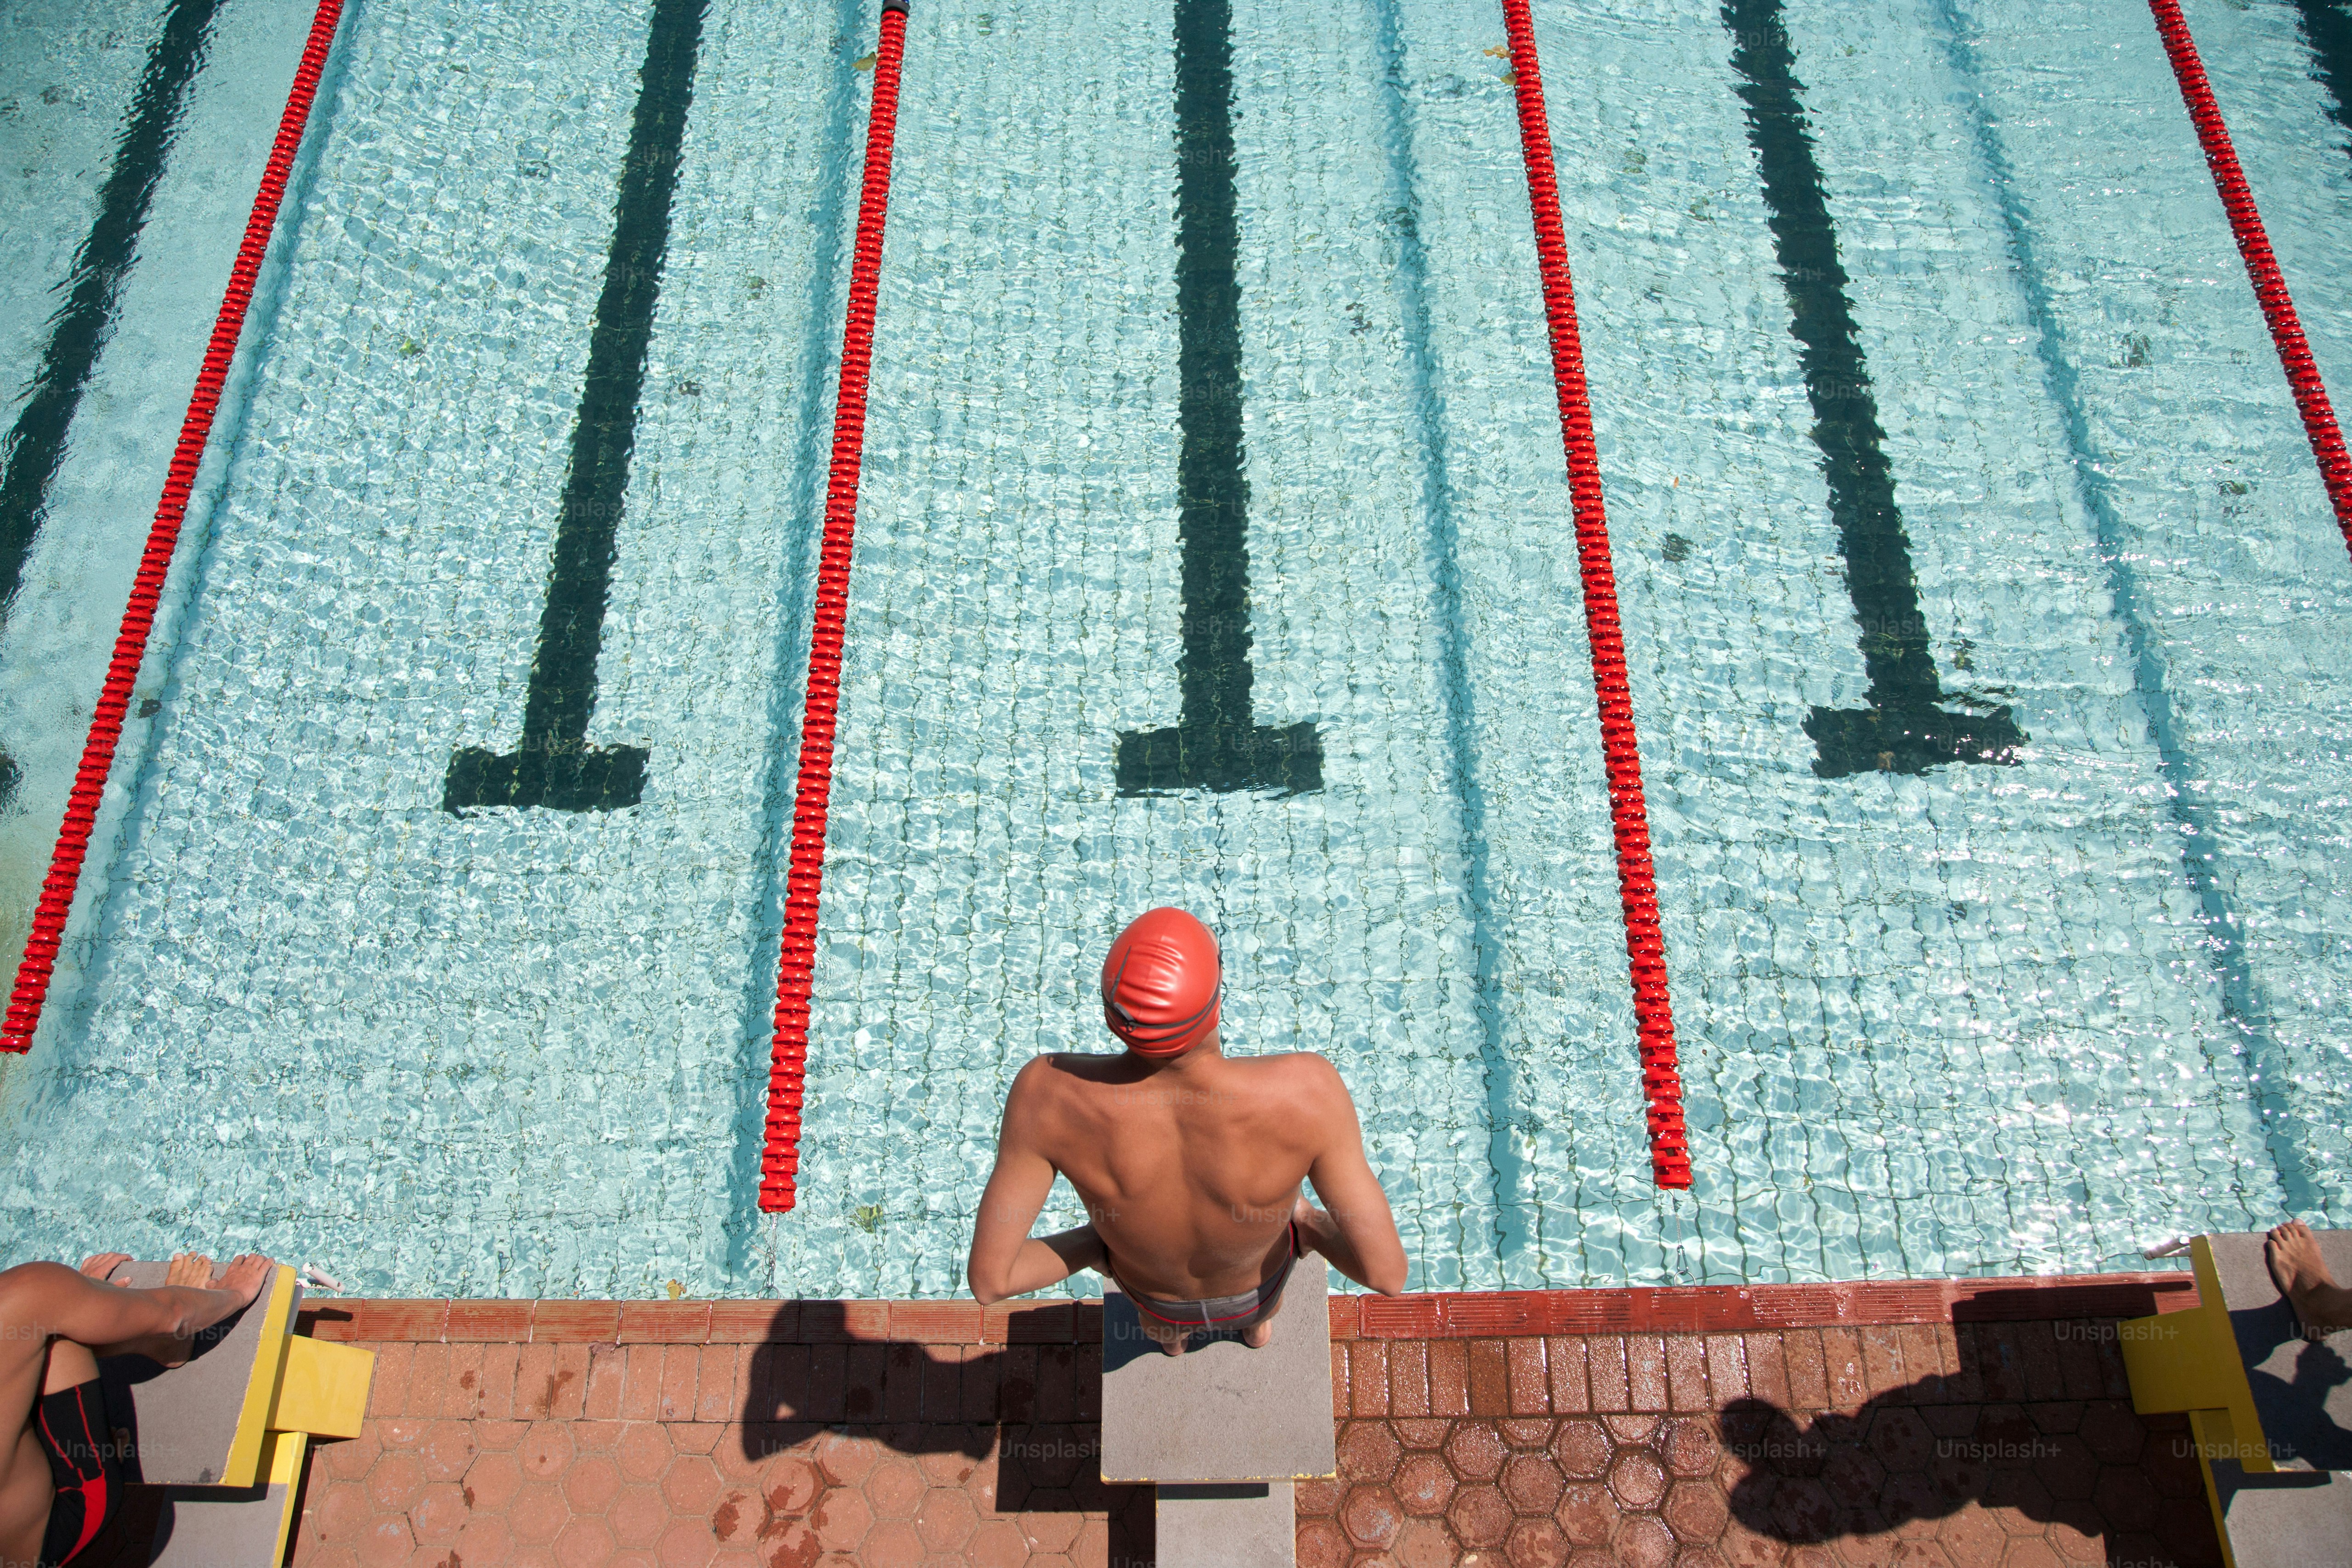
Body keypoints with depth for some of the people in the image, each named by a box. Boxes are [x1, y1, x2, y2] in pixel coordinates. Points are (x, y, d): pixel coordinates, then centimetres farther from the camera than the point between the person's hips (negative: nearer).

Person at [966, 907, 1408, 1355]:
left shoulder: (1047, 1090, -40)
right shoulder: (1306, 1088, -44)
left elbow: (988, 1278, -30)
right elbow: (1386, 1272, -34)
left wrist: (1096, 1242, -9)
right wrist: (1312, 1226, -11)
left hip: (1149, 1292, 1)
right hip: (1257, 1291, 0)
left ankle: (1168, 1332, 68)